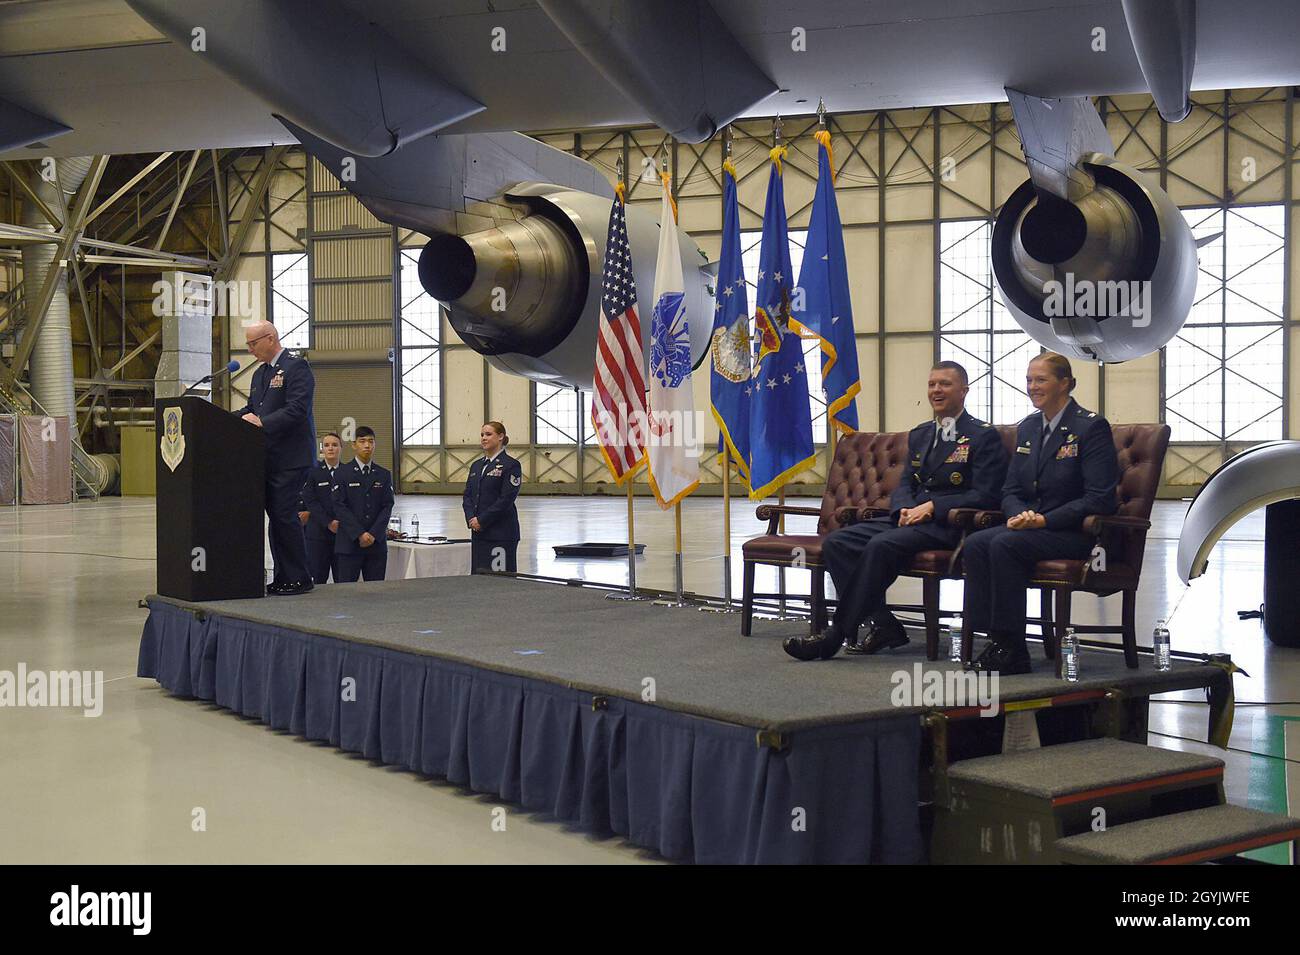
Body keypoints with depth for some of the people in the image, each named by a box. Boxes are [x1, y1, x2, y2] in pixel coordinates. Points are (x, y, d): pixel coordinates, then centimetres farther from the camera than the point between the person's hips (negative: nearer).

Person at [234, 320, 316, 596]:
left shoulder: (296, 367, -9)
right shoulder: (260, 373, 20)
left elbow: (298, 409, -19)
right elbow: (252, 408, 20)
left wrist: (263, 422, -23)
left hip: (291, 457, -9)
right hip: (268, 457, 9)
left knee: (284, 514, -10)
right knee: (275, 515, 9)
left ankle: (298, 579, -2)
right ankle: (283, 578, 15)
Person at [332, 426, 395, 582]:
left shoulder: (384, 475, 12)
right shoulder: (342, 474, 3)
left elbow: (387, 507, 5)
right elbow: (339, 506, -5)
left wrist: (373, 534, -8)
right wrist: (359, 534, -13)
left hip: (377, 543, 3)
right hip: (349, 543, -3)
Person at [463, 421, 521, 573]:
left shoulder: (511, 465, -6)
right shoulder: (476, 466, 16)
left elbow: (506, 499, -13)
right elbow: (467, 496, 13)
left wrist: (482, 520, -14)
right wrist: (471, 518, -5)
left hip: (501, 533, -7)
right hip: (478, 532, 7)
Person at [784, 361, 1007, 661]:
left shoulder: (984, 436, 0)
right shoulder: (919, 435, 22)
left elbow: (985, 496, -9)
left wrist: (932, 507, -17)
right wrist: (904, 509, -6)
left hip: (947, 524, -8)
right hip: (909, 518, 8)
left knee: (882, 544, -33)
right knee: (835, 542, -13)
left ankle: (837, 634, -28)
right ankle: (884, 625, -16)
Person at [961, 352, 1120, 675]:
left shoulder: (1092, 427, -8)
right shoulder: (1027, 428, 14)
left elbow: (1099, 499, -15)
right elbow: (1010, 490, 15)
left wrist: (1044, 519, -21)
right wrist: (1019, 514, -9)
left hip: (1077, 532, -7)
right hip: (1030, 525, 7)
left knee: (1005, 544, -30)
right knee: (975, 544, -21)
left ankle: (1013, 652, -23)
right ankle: (996, 639, -20)